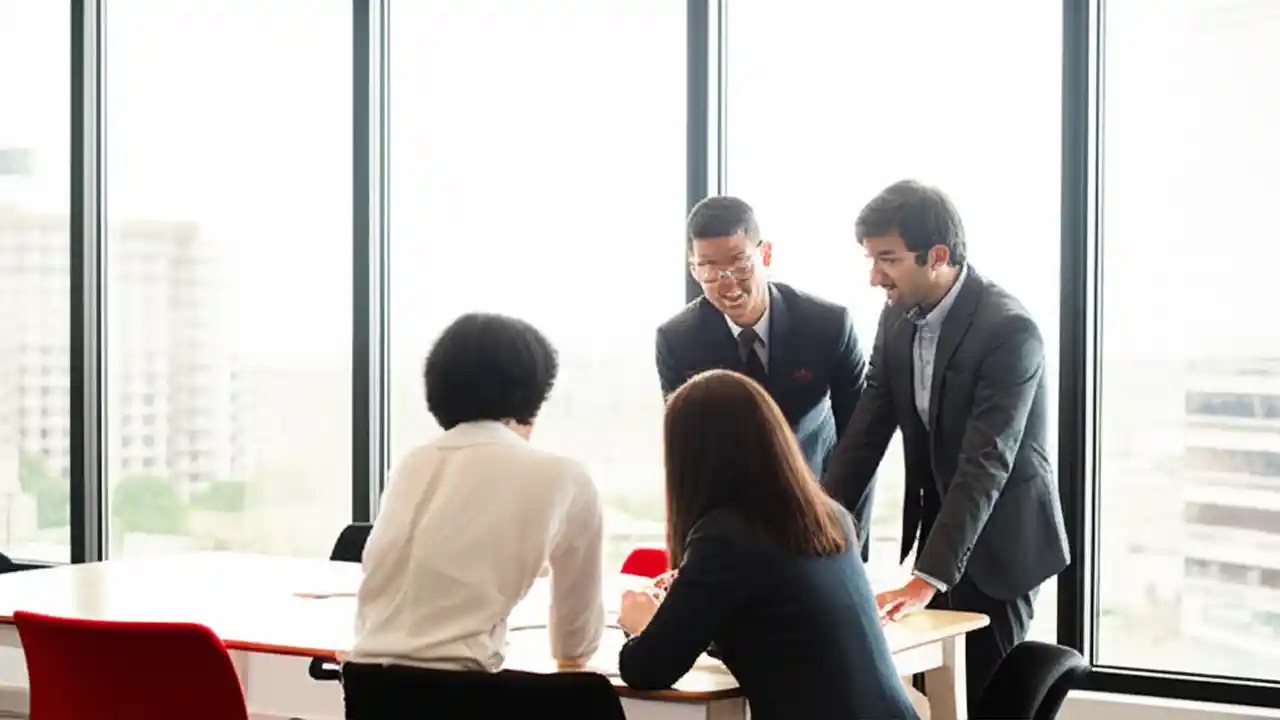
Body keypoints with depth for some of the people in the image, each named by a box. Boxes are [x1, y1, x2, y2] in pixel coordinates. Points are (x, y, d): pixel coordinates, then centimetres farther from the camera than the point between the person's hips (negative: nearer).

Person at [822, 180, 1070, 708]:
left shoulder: (1009, 330, -24)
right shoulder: (898, 316, -1)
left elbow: (985, 464, -30)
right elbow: (865, 434, 0)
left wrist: (928, 580, -36)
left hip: (997, 542, -7)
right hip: (936, 529, 7)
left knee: (982, 697, -4)